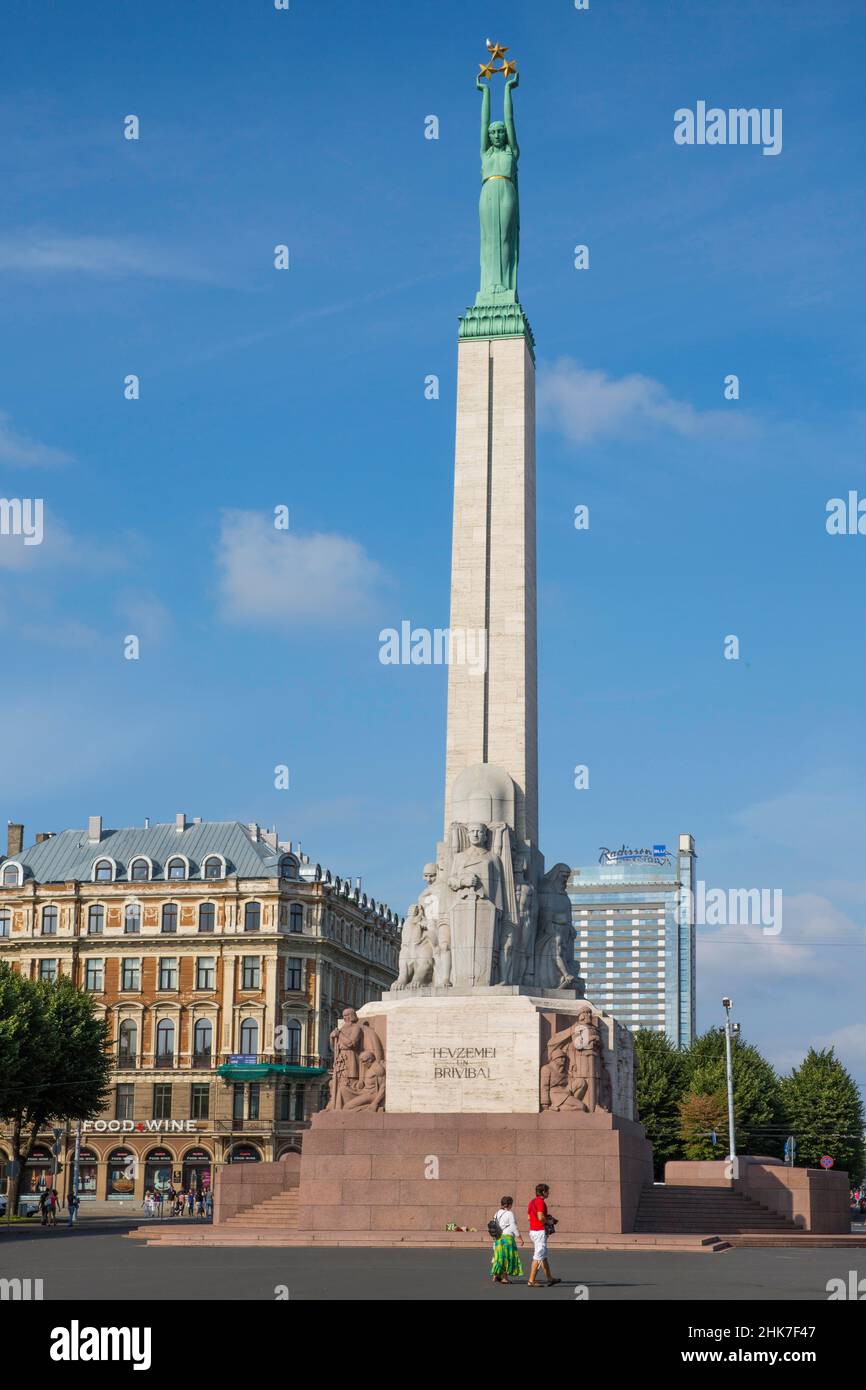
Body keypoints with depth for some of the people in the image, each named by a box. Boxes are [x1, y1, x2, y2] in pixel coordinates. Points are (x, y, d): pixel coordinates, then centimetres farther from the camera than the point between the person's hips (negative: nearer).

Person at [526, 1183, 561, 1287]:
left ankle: (550, 1278, 23)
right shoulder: (540, 1202, -16)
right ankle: (531, 1281, -7)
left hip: (532, 1231, 10)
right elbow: (541, 1217, -26)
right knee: (538, 1257, -7)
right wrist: (549, 1221, -7)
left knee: (544, 1256, 16)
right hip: (540, 1231, -10)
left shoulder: (532, 1201, 14)